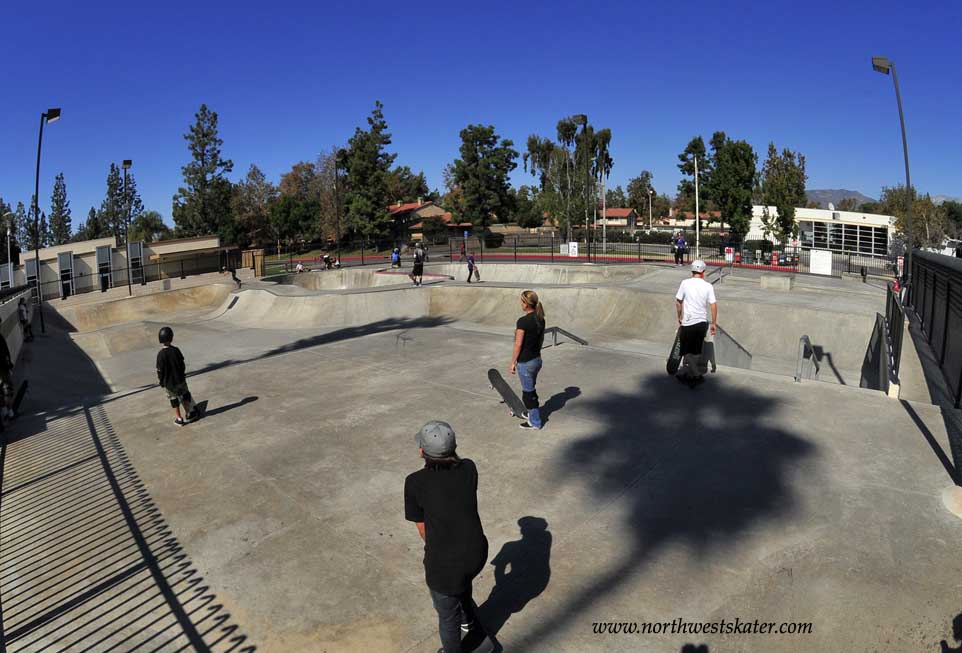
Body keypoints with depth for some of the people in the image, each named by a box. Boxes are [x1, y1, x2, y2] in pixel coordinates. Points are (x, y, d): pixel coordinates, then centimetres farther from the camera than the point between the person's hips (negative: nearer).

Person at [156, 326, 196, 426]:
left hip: (169, 382, -1)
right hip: (180, 379, 1)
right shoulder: (176, 350, -13)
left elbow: (160, 370, -13)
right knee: (185, 395, 22)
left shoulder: (161, 354, -19)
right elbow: (182, 364, -1)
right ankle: (188, 414, 30)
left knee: (174, 399, 13)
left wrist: (161, 381, 3)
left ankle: (179, 419, 20)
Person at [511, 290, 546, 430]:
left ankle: (535, 422, 19)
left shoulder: (523, 321, -23)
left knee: (528, 392, 8)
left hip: (525, 362, -8)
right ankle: (533, 412, 42)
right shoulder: (540, 319, 1)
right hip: (537, 359, 8)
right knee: (530, 389, 26)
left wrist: (513, 362, -9)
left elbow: (518, 345, -19)